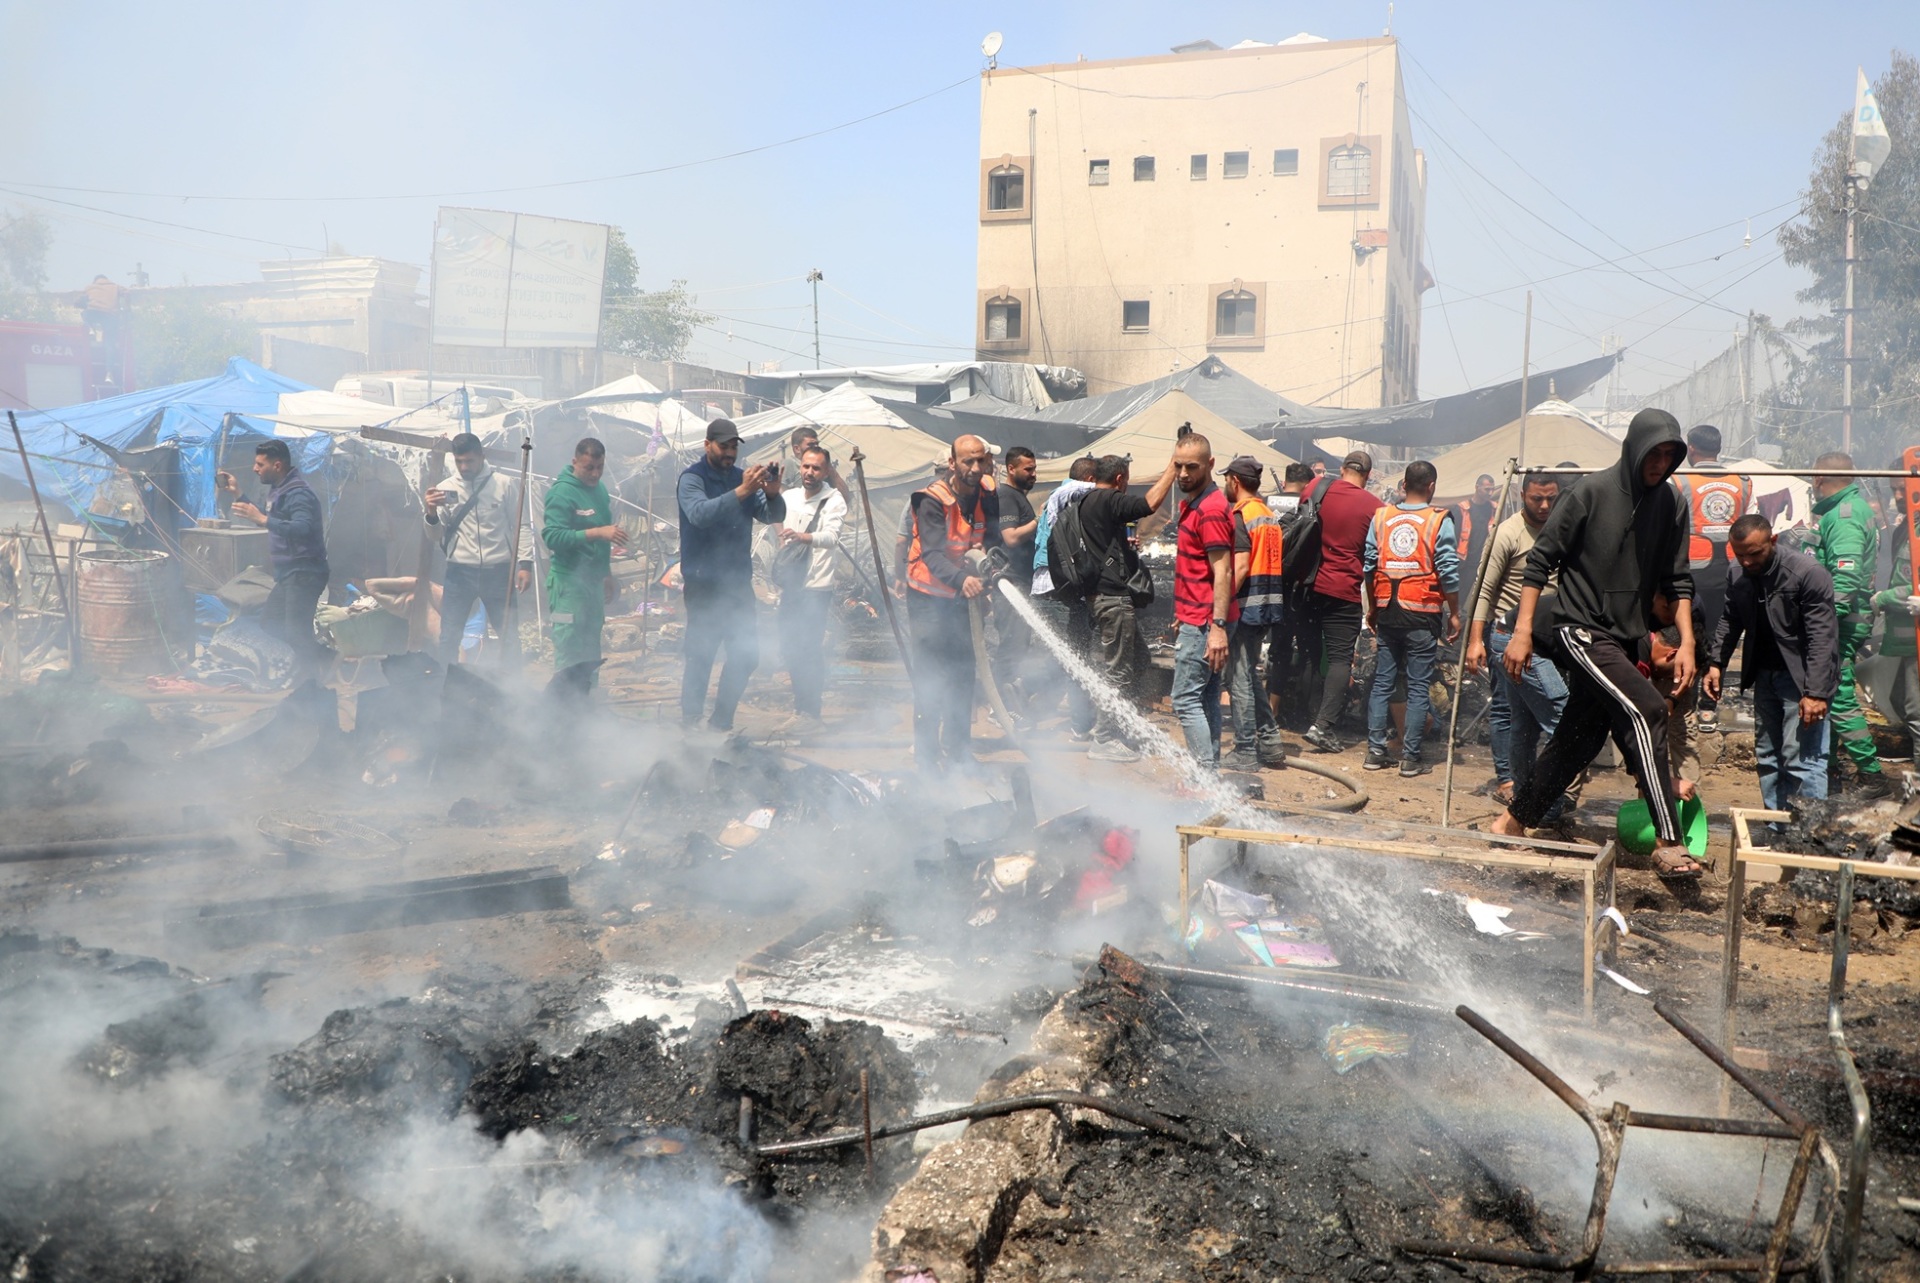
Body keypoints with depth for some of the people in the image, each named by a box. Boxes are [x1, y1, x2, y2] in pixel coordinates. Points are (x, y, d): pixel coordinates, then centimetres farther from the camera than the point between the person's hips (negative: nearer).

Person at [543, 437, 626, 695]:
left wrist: (607, 574, 24)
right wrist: (597, 532, -32)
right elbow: (553, 537, -25)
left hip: (594, 581, 9)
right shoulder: (562, 492, -13)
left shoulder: (600, 490, 13)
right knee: (569, 661, -11)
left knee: (589, 658, 13)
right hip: (569, 584, -9)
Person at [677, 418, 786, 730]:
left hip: (739, 580, 6)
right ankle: (690, 720, 11)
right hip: (703, 583, -6)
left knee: (746, 655, 7)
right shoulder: (692, 478, -6)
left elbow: (773, 517, 5)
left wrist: (772, 494, -17)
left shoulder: (742, 477, 11)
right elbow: (700, 513, -26)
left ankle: (722, 720, 20)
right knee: (701, 655, -3)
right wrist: (741, 492, -36)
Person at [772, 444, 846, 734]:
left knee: (810, 650, -6)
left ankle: (811, 713, 4)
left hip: (816, 586, -6)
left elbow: (832, 537, -28)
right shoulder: (790, 497, 10)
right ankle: (801, 708, 24)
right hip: (791, 583, 7)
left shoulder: (834, 501, -9)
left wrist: (800, 536, -44)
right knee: (789, 648, 11)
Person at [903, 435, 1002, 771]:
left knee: (963, 674, 13)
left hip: (958, 597, 7)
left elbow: (992, 541, -12)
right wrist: (962, 579, -51)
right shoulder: (932, 501, -23)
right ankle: (927, 755, -2)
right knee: (931, 677, -7)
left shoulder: (988, 497, -4)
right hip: (928, 598, -6)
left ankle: (958, 750, 25)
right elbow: (932, 554, -34)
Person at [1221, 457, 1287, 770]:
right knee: (1250, 675, 19)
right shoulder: (1270, 516, 14)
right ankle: (1269, 743, 21)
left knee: (1239, 679, -1)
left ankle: (1245, 753, 3)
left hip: (1247, 606, -9)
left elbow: (1241, 568, -21)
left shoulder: (1240, 516, -13)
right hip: (1270, 604, 9)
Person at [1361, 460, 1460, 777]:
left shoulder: (1381, 517, 4)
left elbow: (1368, 567, 6)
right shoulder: (1440, 521, -6)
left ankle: (1375, 751, 10)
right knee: (1419, 688, 2)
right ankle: (1410, 758, 3)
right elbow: (1448, 572, -8)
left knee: (1382, 682, 10)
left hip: (1387, 611, 3)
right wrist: (1454, 614, 1)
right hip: (1423, 613, -3)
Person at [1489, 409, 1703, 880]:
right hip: (1579, 630, -7)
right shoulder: (1593, 491, -11)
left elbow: (1677, 580, 10)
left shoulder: (1671, 504, 5)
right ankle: (1669, 843, -19)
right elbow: (1541, 559, -9)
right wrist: (1523, 632, -12)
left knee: (1581, 736, 10)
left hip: (1624, 640, 7)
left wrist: (1686, 641, 1)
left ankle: (1514, 821, 25)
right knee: (1645, 710, -21)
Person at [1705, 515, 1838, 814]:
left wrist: (1816, 692, -25)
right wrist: (1716, 663, 2)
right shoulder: (1739, 577, 2)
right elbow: (1730, 621, 16)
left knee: (1801, 761, -11)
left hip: (1802, 678, -7)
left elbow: (1822, 637, -21)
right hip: (1765, 674, 7)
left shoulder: (1808, 573, -18)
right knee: (1767, 757, 12)